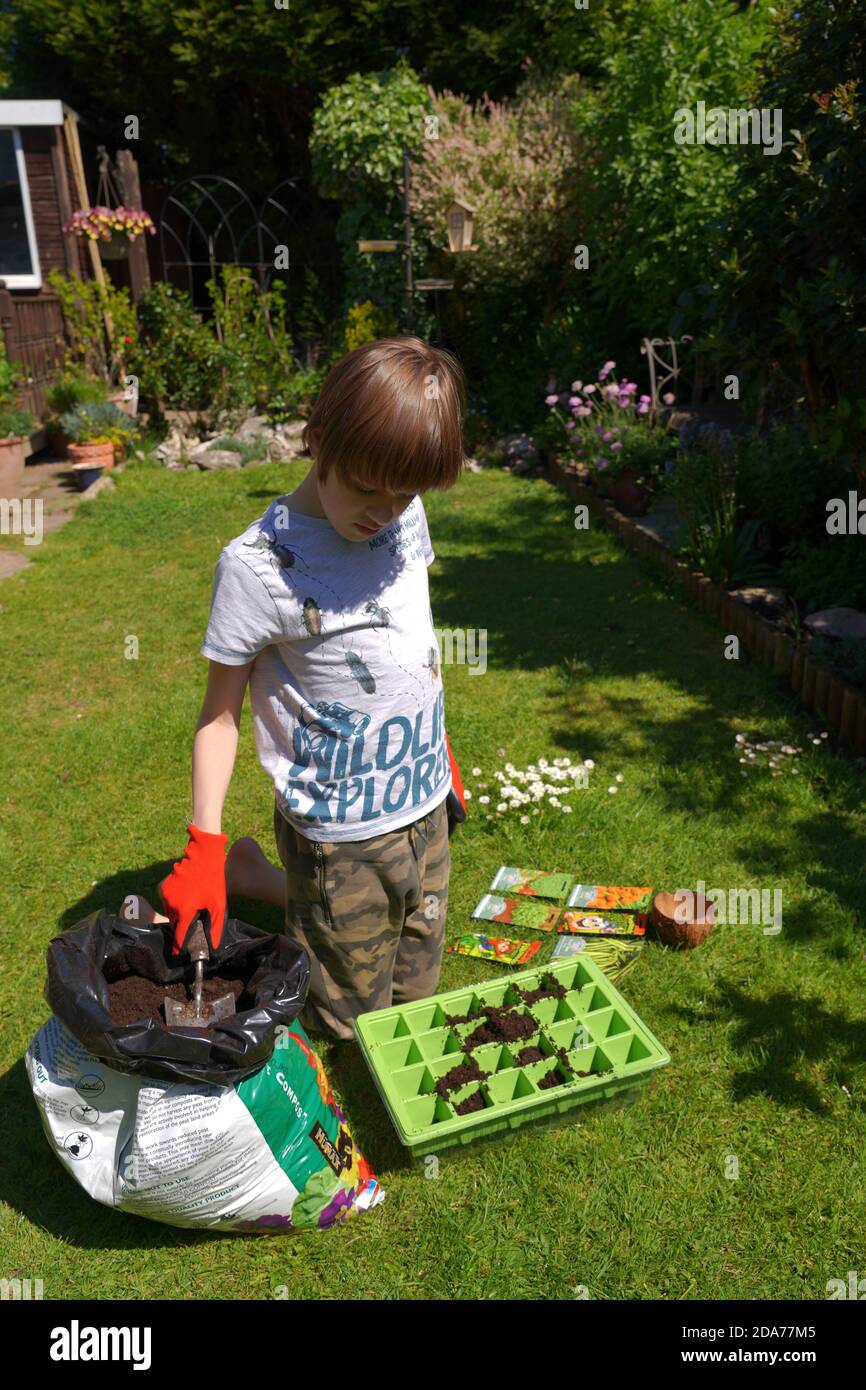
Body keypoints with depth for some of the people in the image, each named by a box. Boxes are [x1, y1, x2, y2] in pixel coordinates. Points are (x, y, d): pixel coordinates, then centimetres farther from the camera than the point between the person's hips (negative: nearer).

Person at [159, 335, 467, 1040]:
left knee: (415, 993, 22)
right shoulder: (259, 563, -22)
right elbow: (220, 715, -13)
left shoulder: (406, 516, -3)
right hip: (341, 835, -6)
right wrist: (203, 846, -19)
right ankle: (248, 872, 29)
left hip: (426, 807, 6)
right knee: (349, 1019, 13)